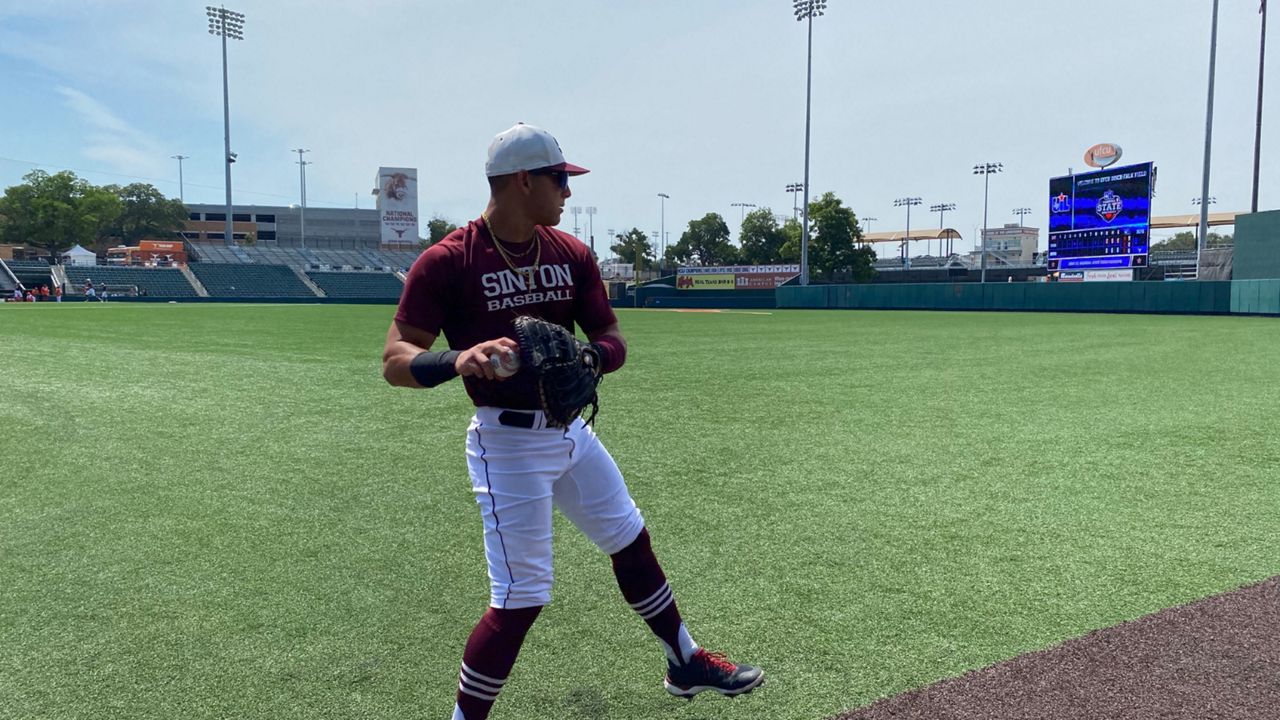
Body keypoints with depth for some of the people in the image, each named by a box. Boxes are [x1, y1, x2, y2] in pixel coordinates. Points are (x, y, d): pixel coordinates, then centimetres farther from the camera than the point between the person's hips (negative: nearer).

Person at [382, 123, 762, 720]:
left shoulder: (571, 253, 3)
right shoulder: (446, 262, -13)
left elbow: (613, 341, 3)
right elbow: (395, 361, -14)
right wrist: (457, 360, -35)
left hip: (572, 430, 7)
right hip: (507, 443, -7)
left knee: (632, 543, 19)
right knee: (520, 598, -7)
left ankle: (684, 664, 41)